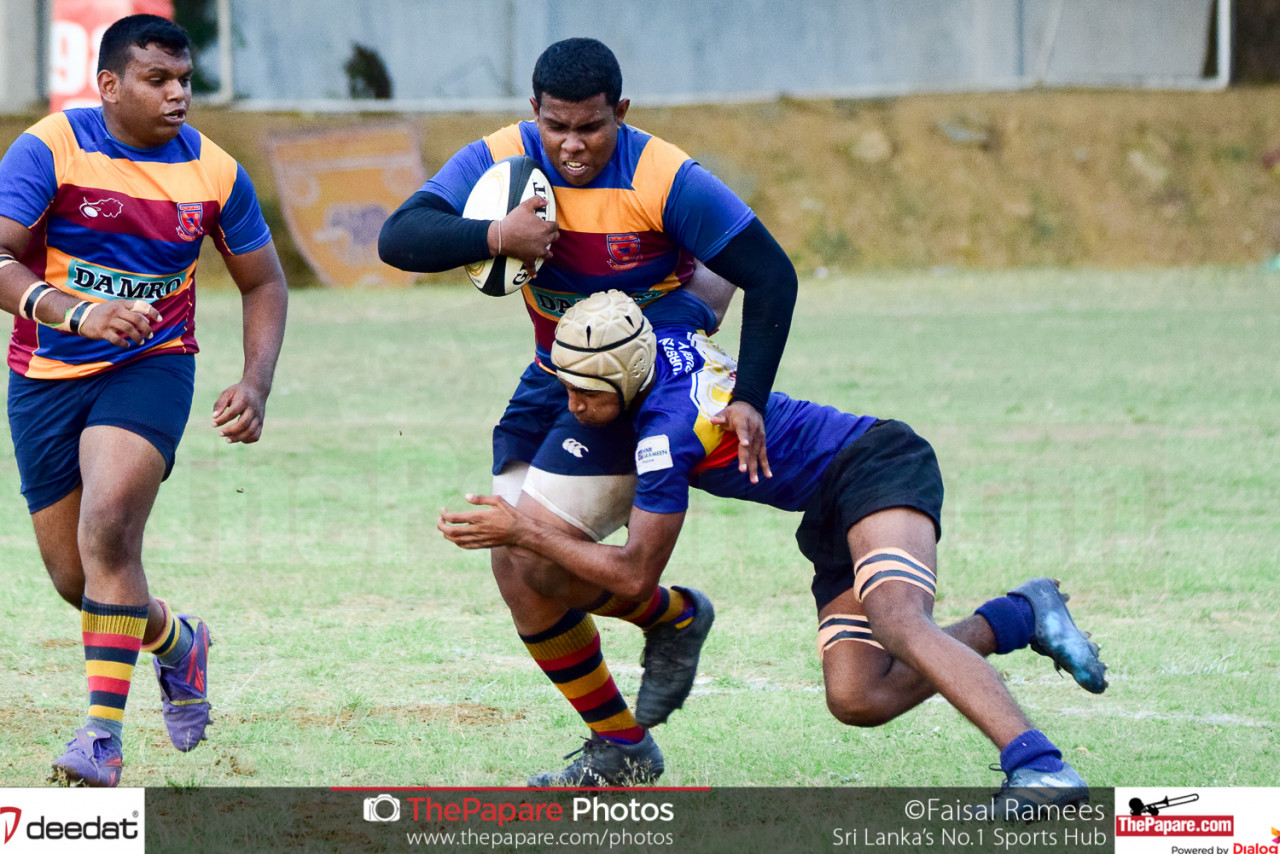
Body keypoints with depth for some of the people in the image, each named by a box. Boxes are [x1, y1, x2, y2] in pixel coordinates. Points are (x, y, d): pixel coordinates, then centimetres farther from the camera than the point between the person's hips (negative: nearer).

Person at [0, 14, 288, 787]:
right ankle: (176, 642, 39)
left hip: (151, 369, -1)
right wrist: (75, 312, -39)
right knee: (75, 578, 7)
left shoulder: (214, 173, -4)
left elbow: (264, 283, 8)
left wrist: (257, 385, -6)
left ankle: (104, 734, -24)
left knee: (108, 529, -25)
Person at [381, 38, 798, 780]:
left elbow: (771, 277, -17)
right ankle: (621, 744, 13)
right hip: (556, 378, 6)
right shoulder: (502, 162, -11)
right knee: (513, 565, -1)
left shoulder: (665, 180, -21)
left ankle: (675, 617, 10)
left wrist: (749, 399, -23)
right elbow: (399, 239, -19)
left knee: (539, 554, -18)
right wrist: (495, 237, -36)